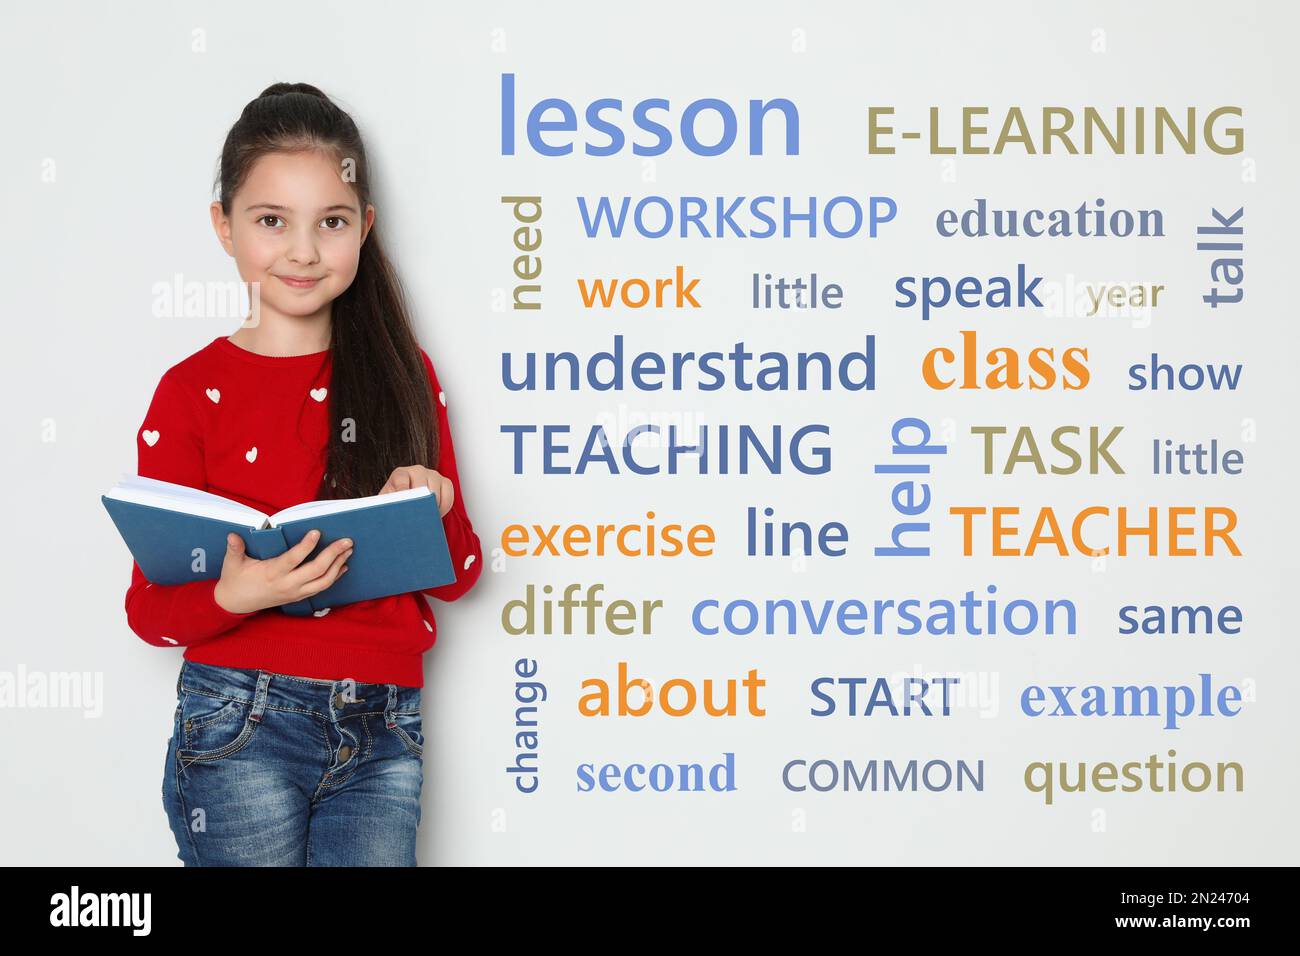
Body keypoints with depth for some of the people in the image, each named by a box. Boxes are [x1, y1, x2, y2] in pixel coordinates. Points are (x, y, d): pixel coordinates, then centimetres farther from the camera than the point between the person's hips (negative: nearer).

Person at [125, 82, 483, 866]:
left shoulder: (403, 374, 8)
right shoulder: (194, 391, -1)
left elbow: (458, 576, 8)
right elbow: (149, 607, -2)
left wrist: (436, 509, -13)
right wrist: (233, 596, -22)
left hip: (383, 734, 3)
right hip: (241, 731, -2)